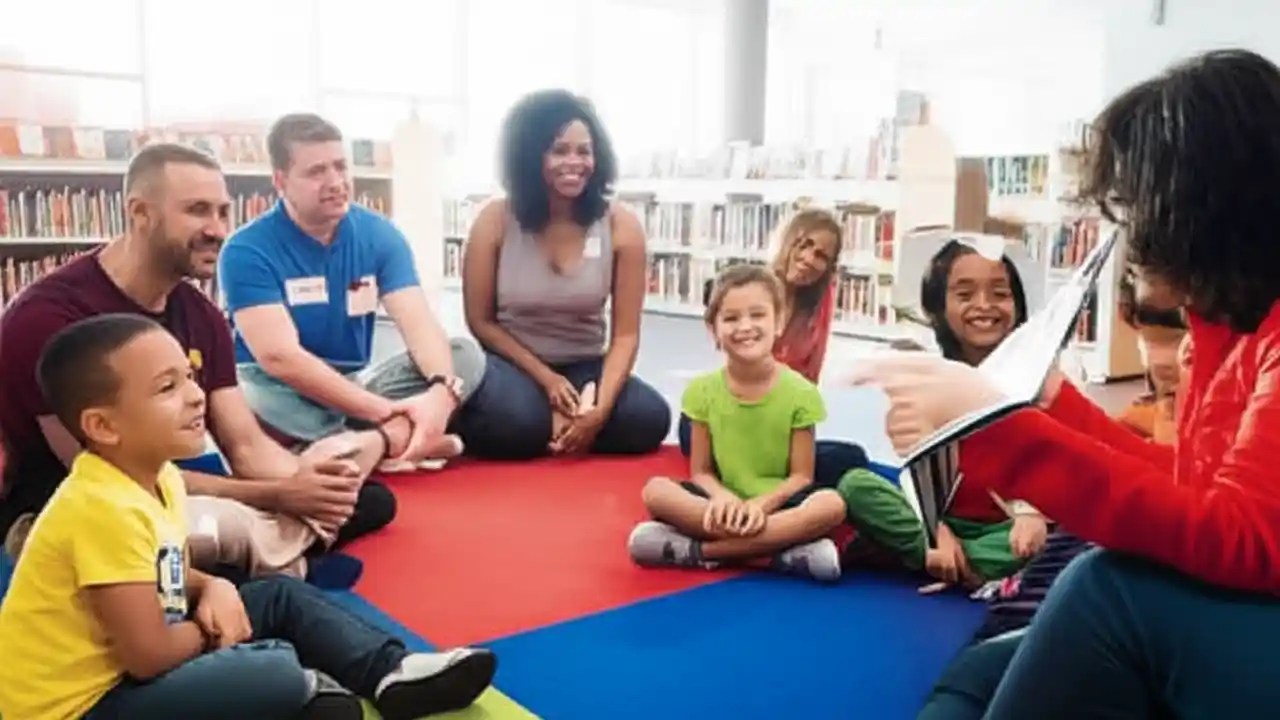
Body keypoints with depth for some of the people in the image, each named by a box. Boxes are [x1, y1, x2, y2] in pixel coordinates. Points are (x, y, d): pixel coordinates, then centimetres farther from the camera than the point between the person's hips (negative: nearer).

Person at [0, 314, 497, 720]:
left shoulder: (158, 476, 1)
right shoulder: (105, 508, -28)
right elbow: (150, 655, -27)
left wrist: (213, 589, -6)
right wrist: (212, 629, -7)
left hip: (126, 660, 10)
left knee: (283, 595, 12)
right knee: (274, 675, -29)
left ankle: (391, 672, 5)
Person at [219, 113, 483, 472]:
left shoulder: (379, 235, -2)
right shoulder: (247, 250, -14)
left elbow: (420, 325, -13)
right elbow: (278, 356, -25)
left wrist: (443, 390, -37)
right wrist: (383, 411, -34)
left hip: (355, 385, 4)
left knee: (466, 355, -16)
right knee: (240, 392, -38)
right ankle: (389, 445, -30)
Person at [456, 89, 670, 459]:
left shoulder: (621, 225, -9)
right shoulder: (495, 220, -10)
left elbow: (625, 334, -10)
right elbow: (481, 322, -3)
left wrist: (601, 407, -26)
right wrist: (547, 379, -14)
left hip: (585, 368, 2)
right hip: (513, 364, -2)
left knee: (651, 418, -25)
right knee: (515, 421, -36)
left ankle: (551, 428, -5)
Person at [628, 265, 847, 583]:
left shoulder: (800, 393, -6)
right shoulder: (703, 390, -1)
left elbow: (801, 476, -4)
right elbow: (701, 471, 2)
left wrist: (761, 503, -23)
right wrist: (722, 497, -21)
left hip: (775, 503, -1)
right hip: (725, 503, 1)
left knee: (831, 504, -32)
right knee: (655, 490, -25)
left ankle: (699, 550, -29)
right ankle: (782, 550, -30)